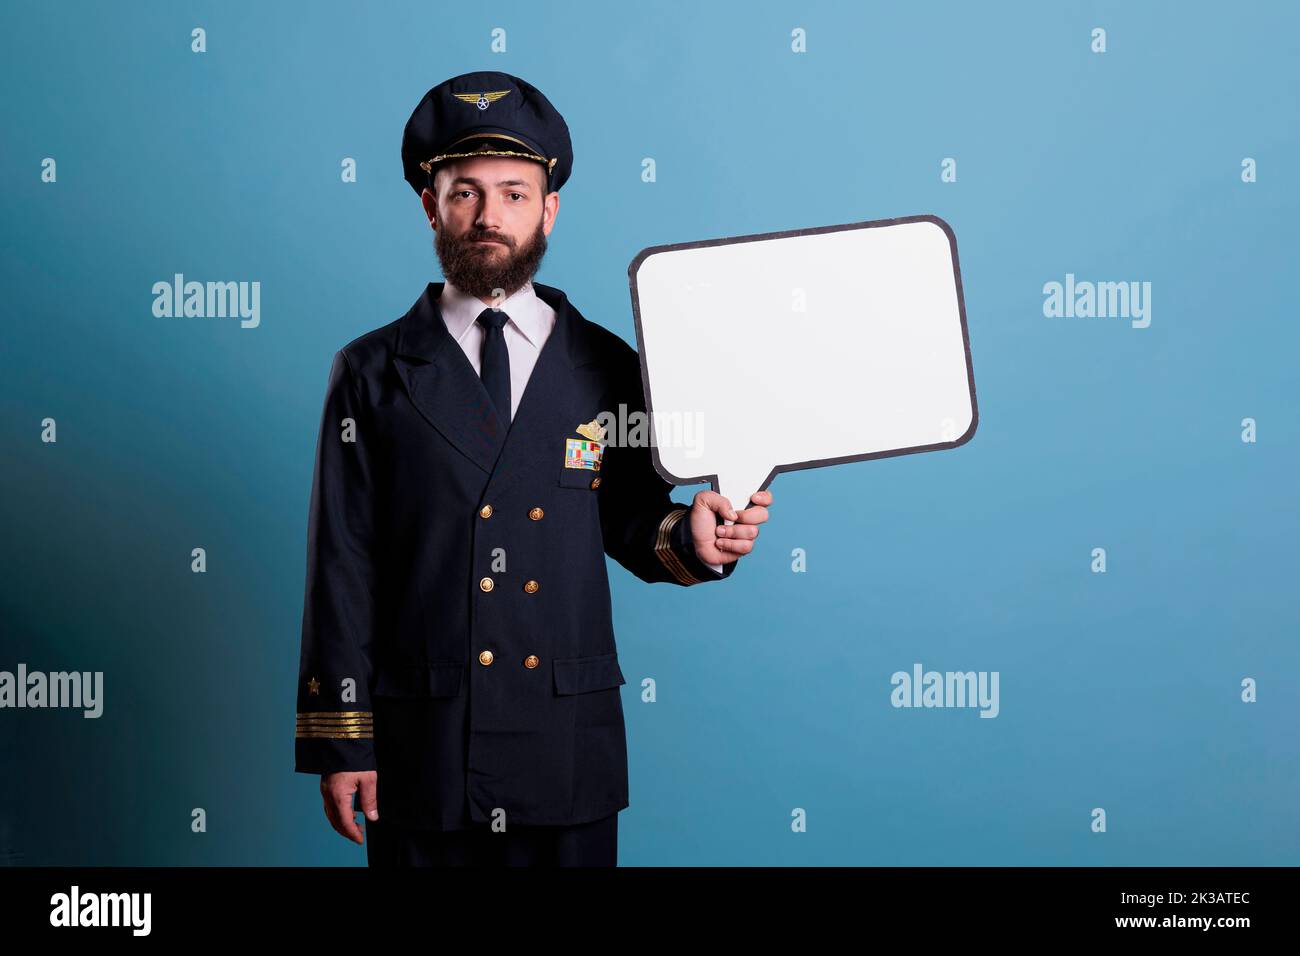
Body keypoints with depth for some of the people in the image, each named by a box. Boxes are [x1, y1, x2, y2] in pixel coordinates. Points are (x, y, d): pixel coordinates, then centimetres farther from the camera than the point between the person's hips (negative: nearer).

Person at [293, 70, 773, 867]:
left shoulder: (608, 368, 4)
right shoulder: (372, 374, 1)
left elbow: (628, 523, 10)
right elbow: (344, 567, -2)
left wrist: (686, 538, -13)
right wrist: (339, 741, -5)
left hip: (569, 747, 1)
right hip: (419, 750, -1)